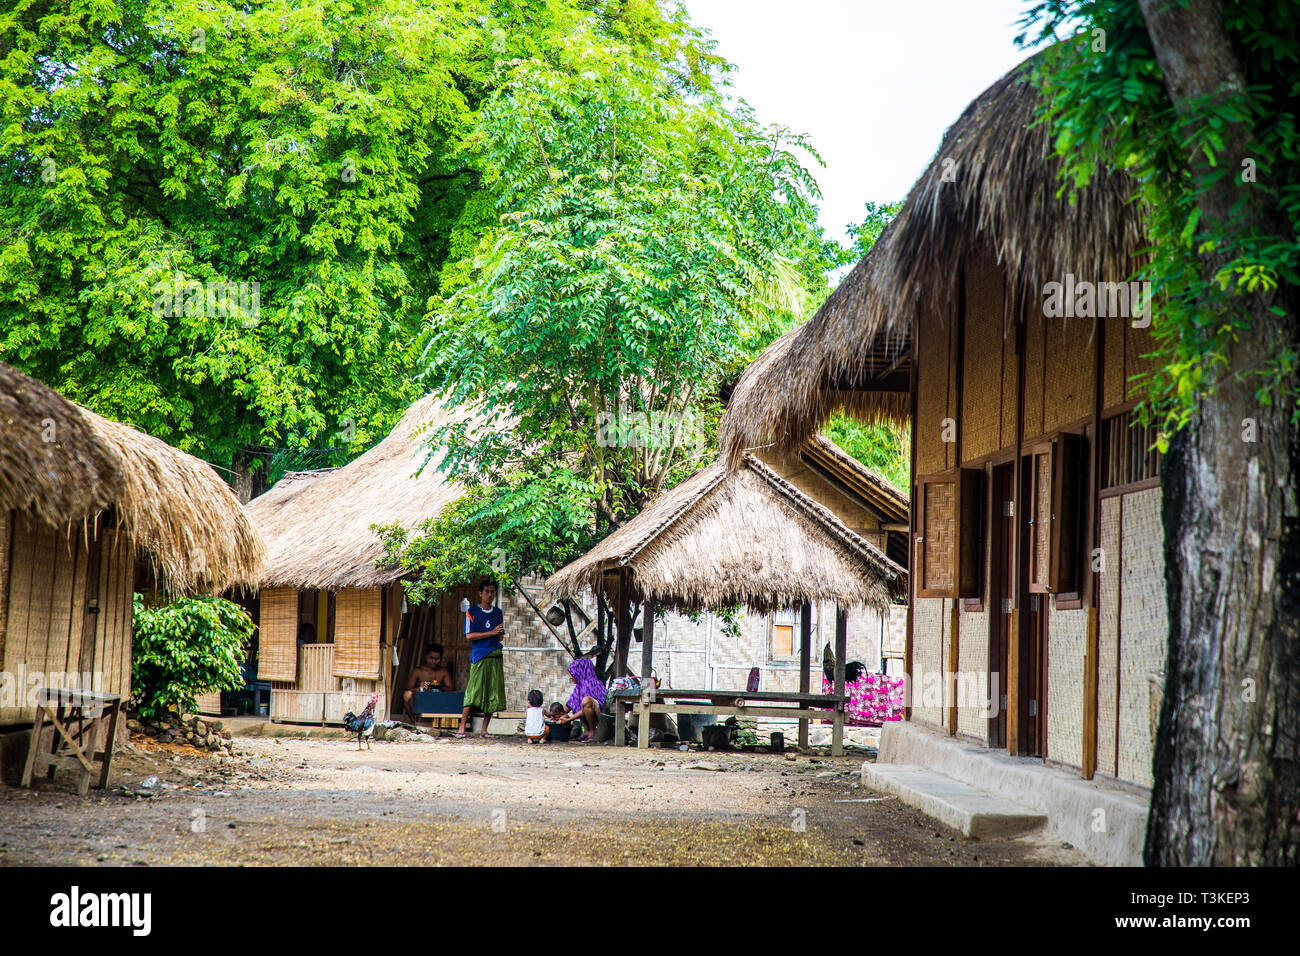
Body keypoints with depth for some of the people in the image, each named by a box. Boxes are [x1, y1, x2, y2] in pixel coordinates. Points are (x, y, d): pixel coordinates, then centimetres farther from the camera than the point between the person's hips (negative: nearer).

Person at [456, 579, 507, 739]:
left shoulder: (498, 612, 15)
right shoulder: (472, 612, 2)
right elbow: (469, 636, -6)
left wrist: (500, 632, -5)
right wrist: (491, 633, -11)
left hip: (495, 656, 4)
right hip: (479, 657, -4)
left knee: (493, 695, -1)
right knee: (473, 694, -12)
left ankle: (484, 730, 4)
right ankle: (462, 727, -7)